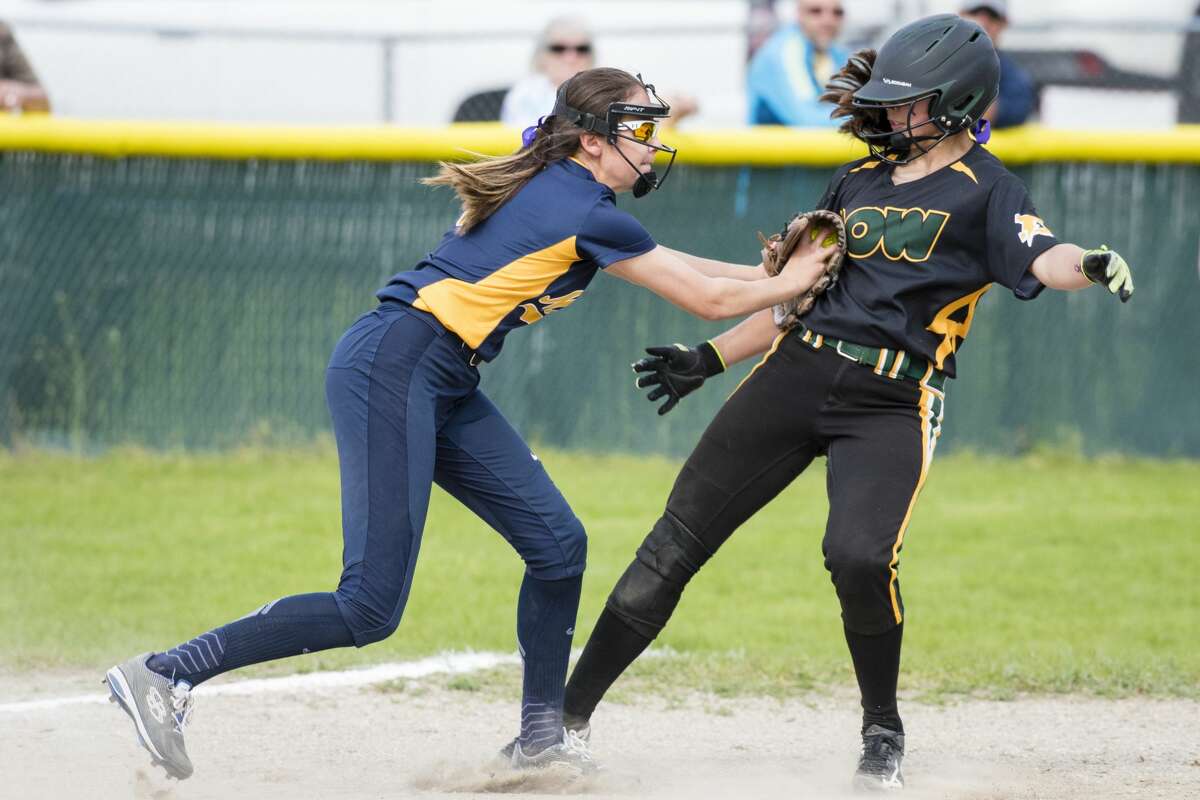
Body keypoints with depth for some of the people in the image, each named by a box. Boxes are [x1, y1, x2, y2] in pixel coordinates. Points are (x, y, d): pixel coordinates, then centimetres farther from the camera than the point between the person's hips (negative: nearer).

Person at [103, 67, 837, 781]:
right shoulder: (585, 212, -11)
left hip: (442, 389, 10)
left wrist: (768, 270, 24)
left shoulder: (550, 188, 15)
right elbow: (707, 300, -3)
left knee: (556, 543, 11)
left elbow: (666, 265, 30)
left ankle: (542, 734, 20)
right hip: (391, 368, -10)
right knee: (371, 607, -14)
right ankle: (165, 675, -13)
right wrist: (788, 284, 12)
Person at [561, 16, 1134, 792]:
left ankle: (883, 729, -1)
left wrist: (1093, 263, -42)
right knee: (678, 540, 2)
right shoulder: (860, 180, 18)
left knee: (860, 555, -27)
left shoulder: (985, 189, 1)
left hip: (893, 404, -5)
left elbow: (1044, 259, -19)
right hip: (798, 371, 5)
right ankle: (572, 713, 11)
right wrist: (708, 359, 21)